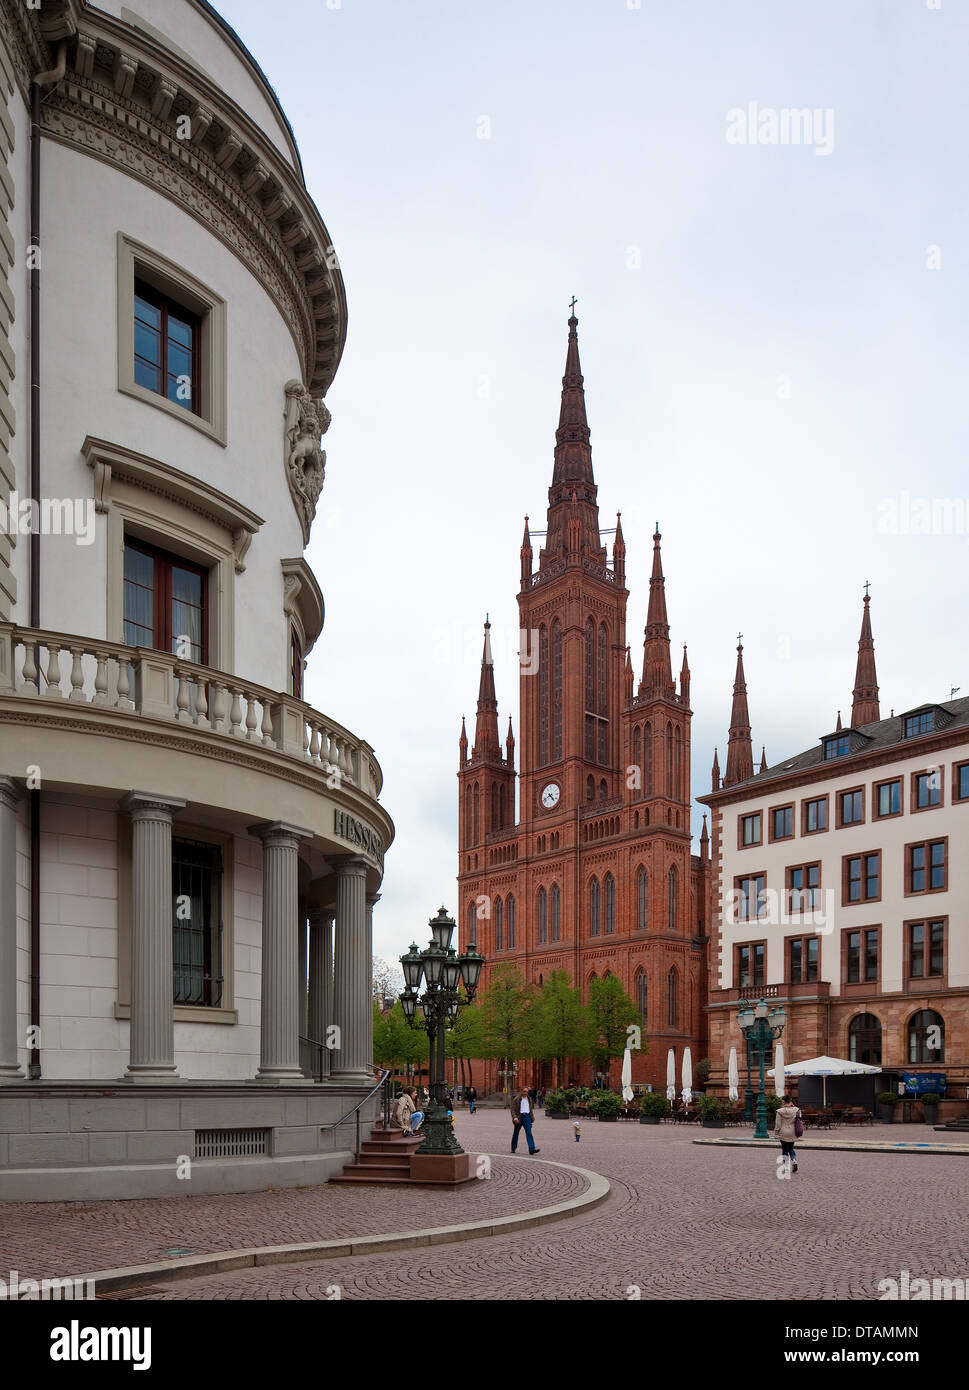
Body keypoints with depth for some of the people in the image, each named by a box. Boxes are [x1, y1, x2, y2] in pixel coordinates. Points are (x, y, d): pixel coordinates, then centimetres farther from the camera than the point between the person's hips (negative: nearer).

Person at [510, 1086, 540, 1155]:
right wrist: (515, 1118, -20)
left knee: (529, 1132, -10)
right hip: (519, 1117, -3)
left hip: (527, 1116, 3)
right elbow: (513, 1110, -8)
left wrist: (531, 1118, 19)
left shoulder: (528, 1099, 12)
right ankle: (514, 1148, 25)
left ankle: (532, 1149, -19)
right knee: (516, 1133, 9)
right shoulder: (516, 1099, -4)